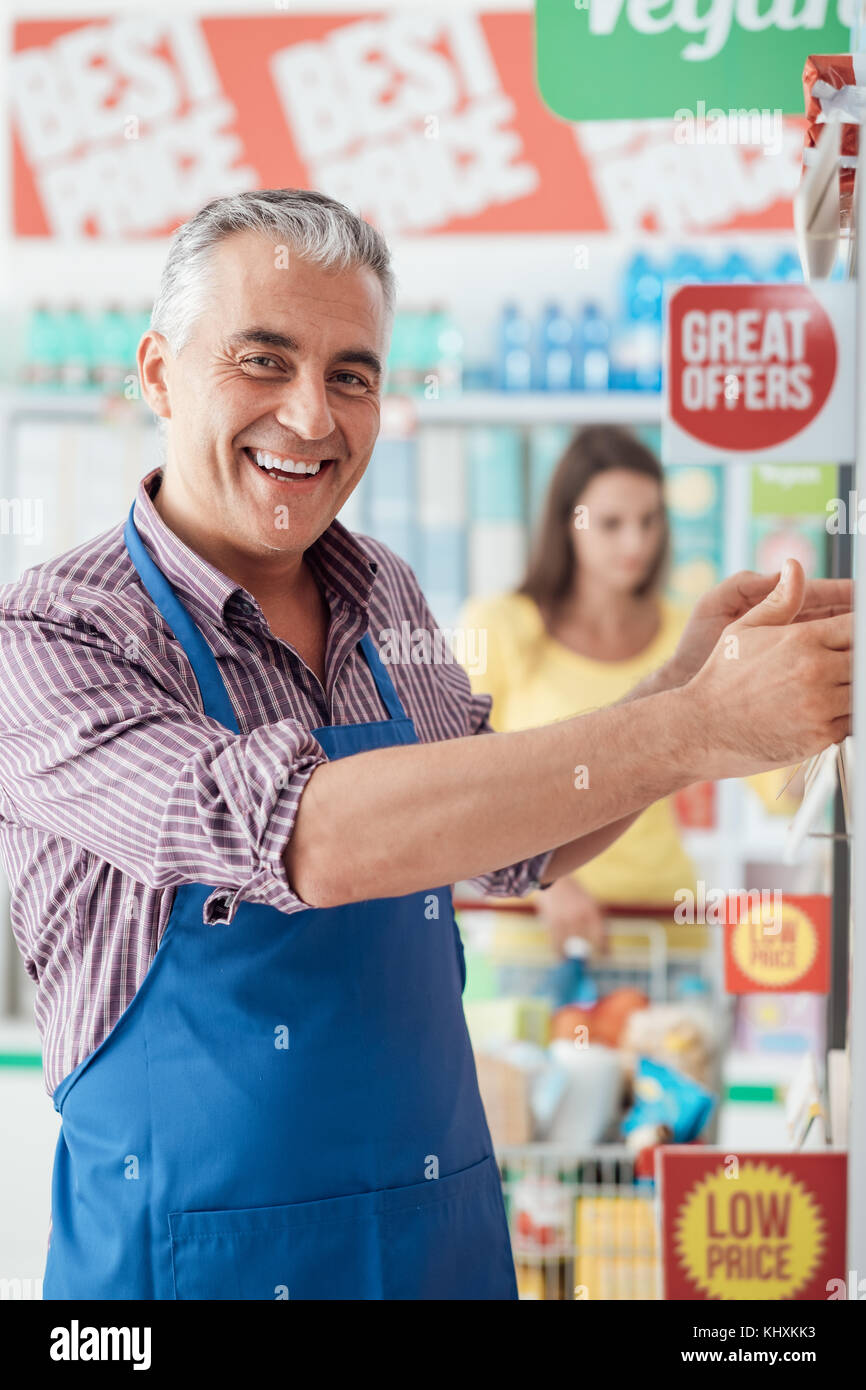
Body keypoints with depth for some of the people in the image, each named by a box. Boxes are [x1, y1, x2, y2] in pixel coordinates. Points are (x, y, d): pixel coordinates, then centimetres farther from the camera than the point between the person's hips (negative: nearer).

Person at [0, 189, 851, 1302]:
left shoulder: (386, 600, 4)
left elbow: (514, 852, 14)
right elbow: (309, 841, -30)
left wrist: (687, 674, -2)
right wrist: (693, 726, -29)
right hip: (196, 1243, -6)